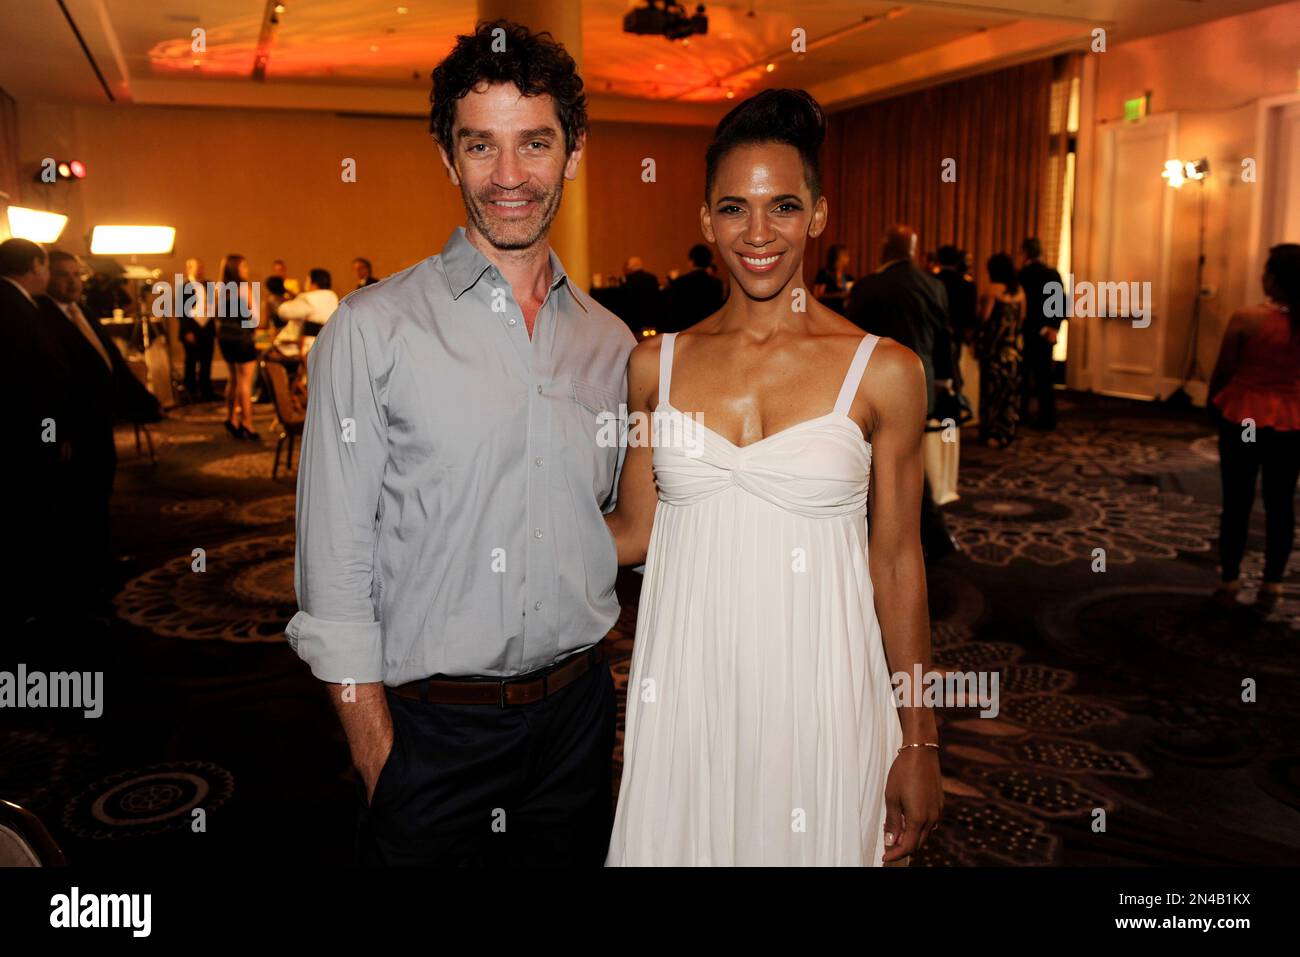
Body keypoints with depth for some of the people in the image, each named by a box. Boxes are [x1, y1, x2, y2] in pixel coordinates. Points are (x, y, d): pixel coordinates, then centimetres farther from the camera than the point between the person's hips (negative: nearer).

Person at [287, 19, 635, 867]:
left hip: (576, 710, 4)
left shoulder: (610, 343, 4)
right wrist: (376, 752, -10)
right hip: (428, 725, -3)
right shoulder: (373, 330, -8)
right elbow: (336, 563, -8)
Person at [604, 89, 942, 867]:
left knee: (807, 844, 13)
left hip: (818, 695, -2)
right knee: (679, 843, 15)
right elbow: (634, 531, 9)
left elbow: (896, 564, -1)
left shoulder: (884, 371, -5)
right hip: (683, 687, 2)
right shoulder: (655, 365, 2)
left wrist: (919, 745, 1)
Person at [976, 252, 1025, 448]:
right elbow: (1022, 316, 10)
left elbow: (984, 317, -14)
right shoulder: (1019, 290, 6)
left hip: (995, 344, -6)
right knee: (1011, 387, 10)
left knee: (994, 387, -1)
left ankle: (993, 433, 1)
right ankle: (1008, 432, 16)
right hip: (1014, 344, 6)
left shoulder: (992, 289, -12)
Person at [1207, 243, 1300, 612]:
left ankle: (1229, 581, 17)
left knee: (1237, 501, 8)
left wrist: (1213, 404, 11)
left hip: (1243, 417, -2)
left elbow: (1222, 372, -7)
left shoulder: (1245, 319, -15)